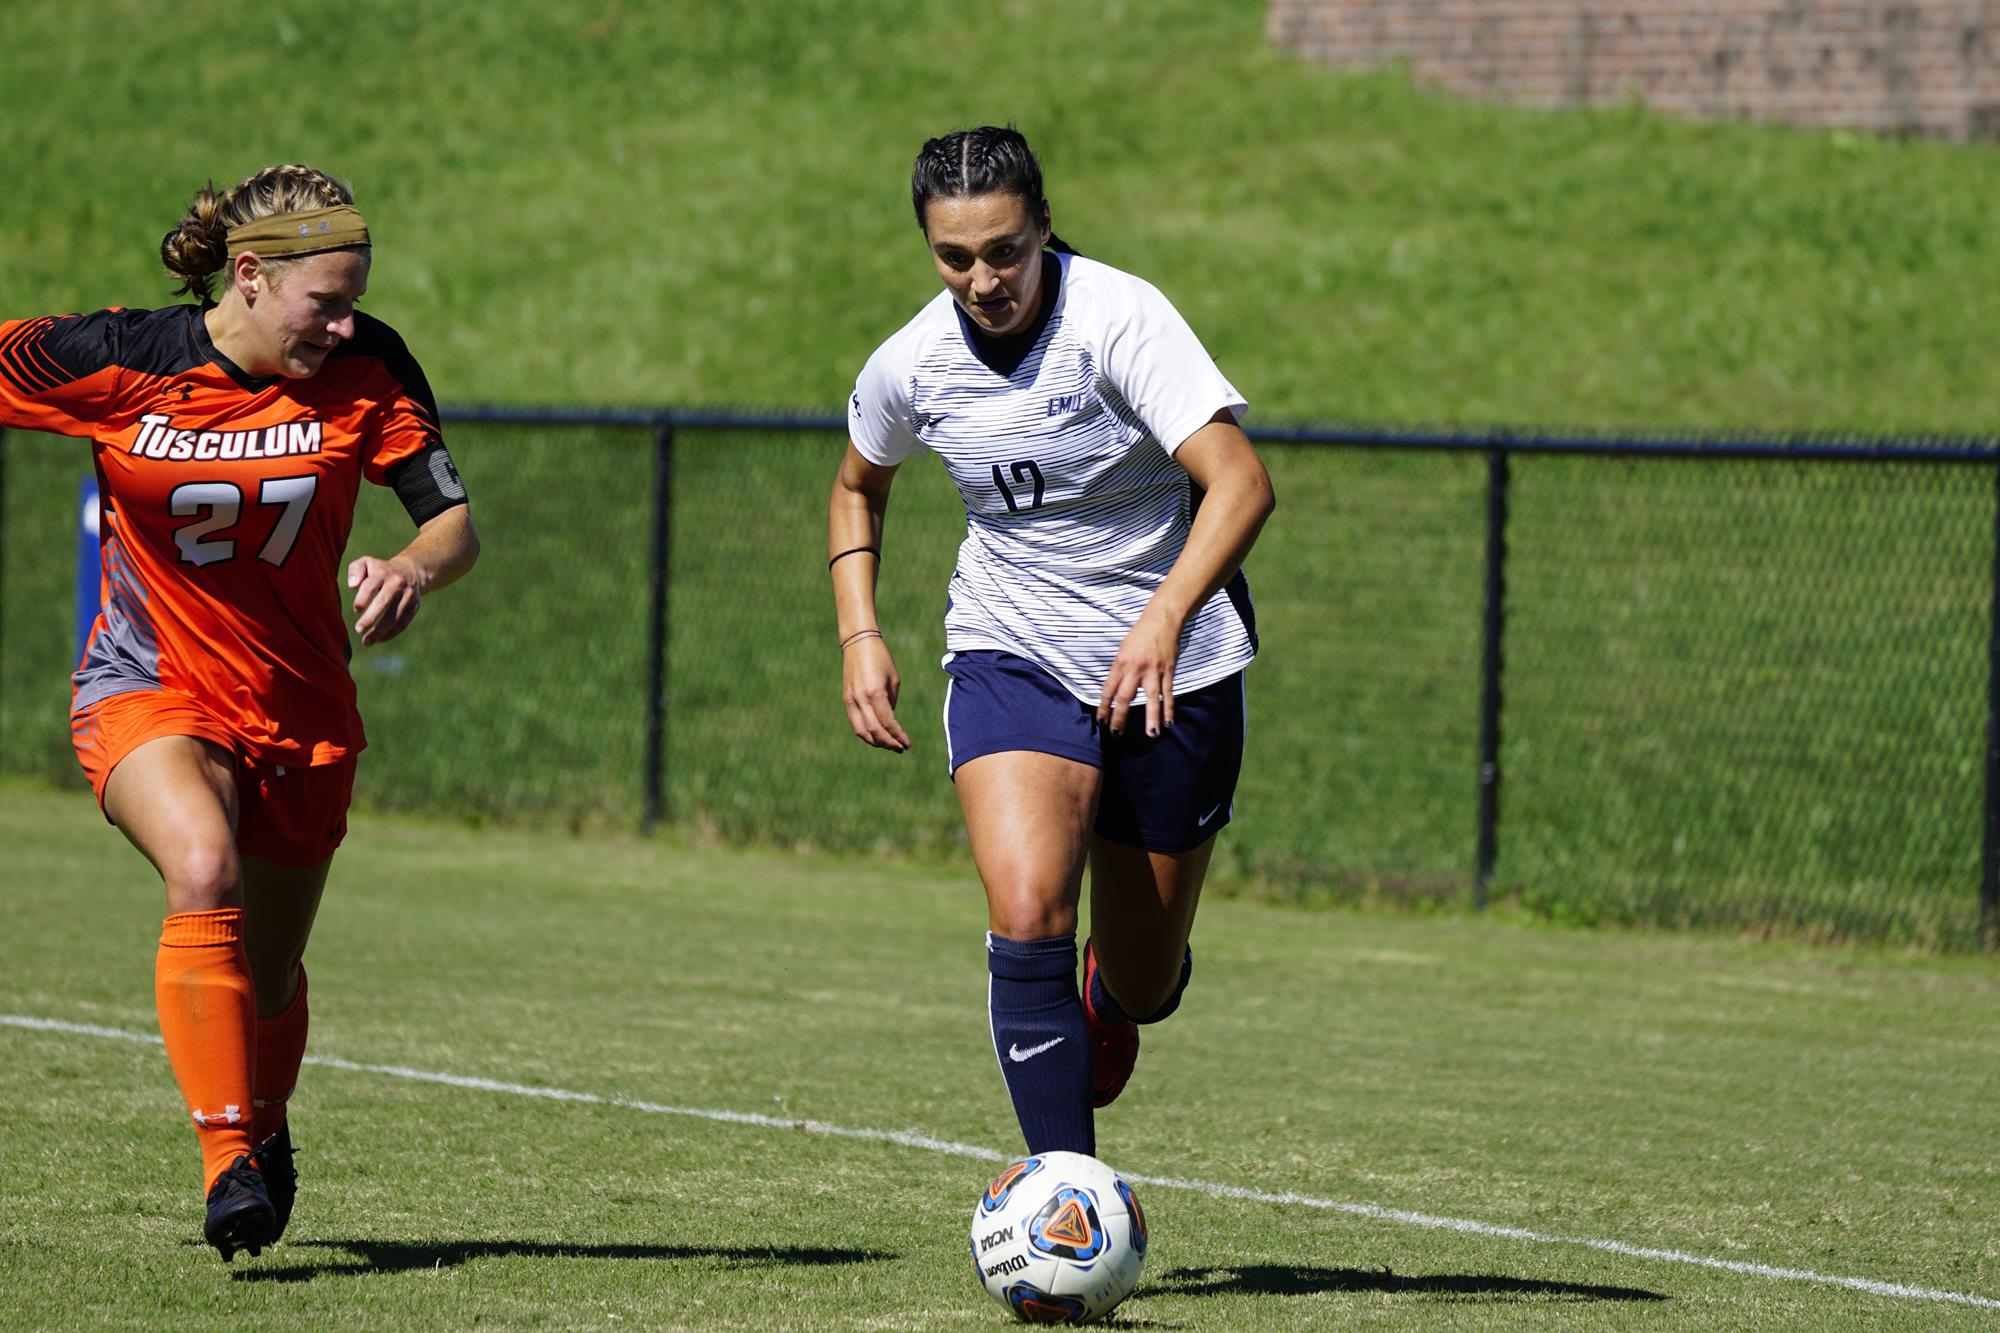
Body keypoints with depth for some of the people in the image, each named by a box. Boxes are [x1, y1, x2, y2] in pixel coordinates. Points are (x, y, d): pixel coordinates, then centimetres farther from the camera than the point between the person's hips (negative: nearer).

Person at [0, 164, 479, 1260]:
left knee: (268, 975, 13)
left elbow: (454, 520, -8)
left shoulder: (367, 371, -10)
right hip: (149, 691, -3)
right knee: (204, 869, -33)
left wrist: (415, 569, -30)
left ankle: (265, 1130, 46)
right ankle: (228, 1162, -28)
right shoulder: (116, 361, -16)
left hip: (300, 709, 3)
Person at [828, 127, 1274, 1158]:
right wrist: (859, 635, 2)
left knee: (1143, 983, 9)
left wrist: (1165, 617, -44)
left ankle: (1108, 1001, 48)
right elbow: (857, 487, 16)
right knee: (1026, 911, -25)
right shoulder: (910, 365, -7)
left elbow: (1240, 481, -30)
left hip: (1174, 667, -2)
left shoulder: (1121, 318, -21)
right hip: (1010, 657, 2)